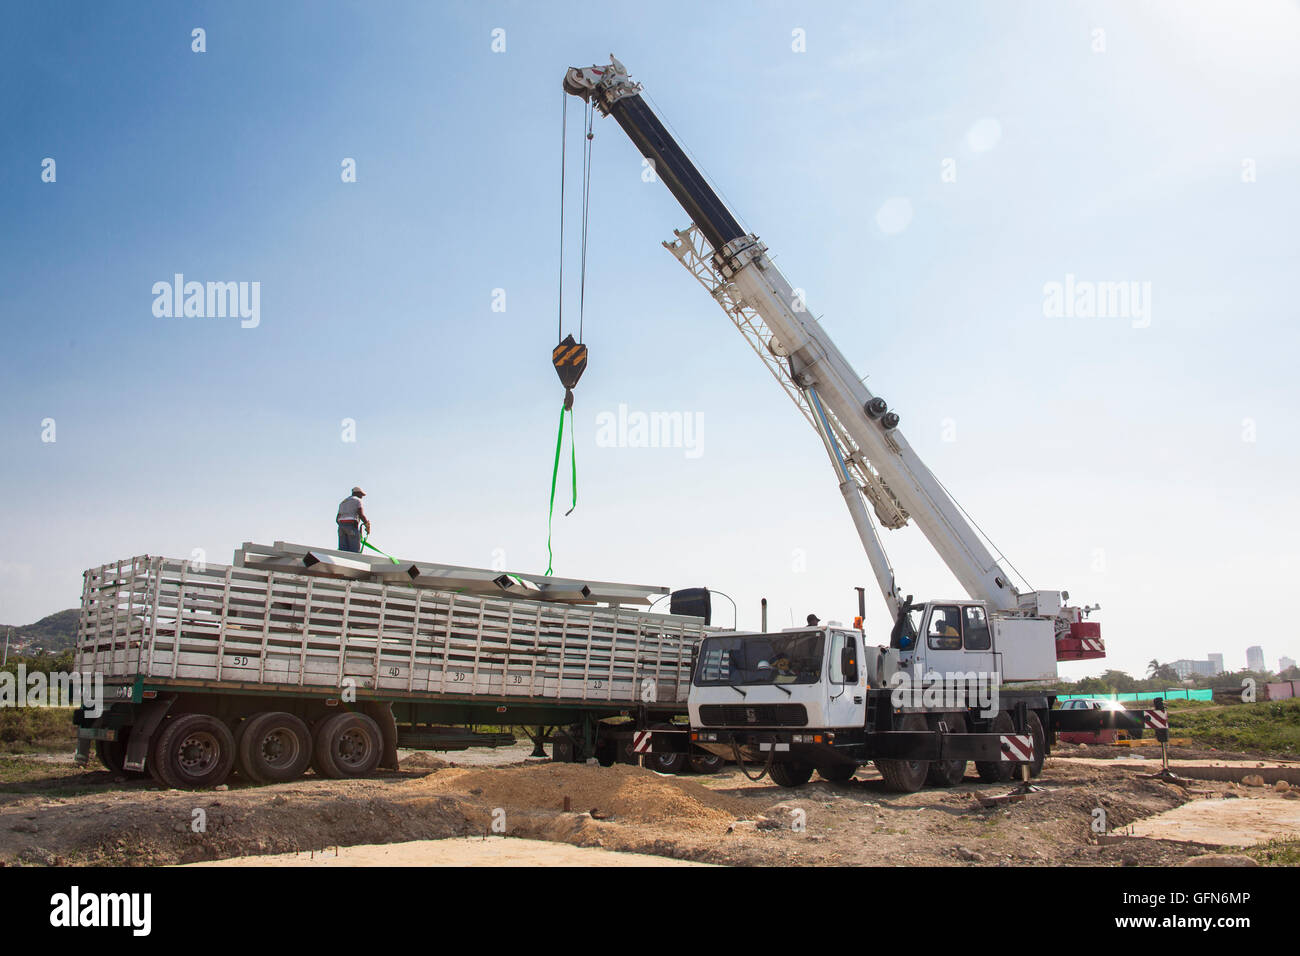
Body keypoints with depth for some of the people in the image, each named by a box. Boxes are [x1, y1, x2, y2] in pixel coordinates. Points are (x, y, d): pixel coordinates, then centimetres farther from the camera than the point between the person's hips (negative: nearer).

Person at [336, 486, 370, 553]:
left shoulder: (342, 503, 25)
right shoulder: (357, 500, 2)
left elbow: (337, 519, 22)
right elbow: (361, 515, -10)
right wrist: (367, 526, 1)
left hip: (341, 526, 7)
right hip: (352, 526, -7)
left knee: (342, 550, -1)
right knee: (355, 552, -9)